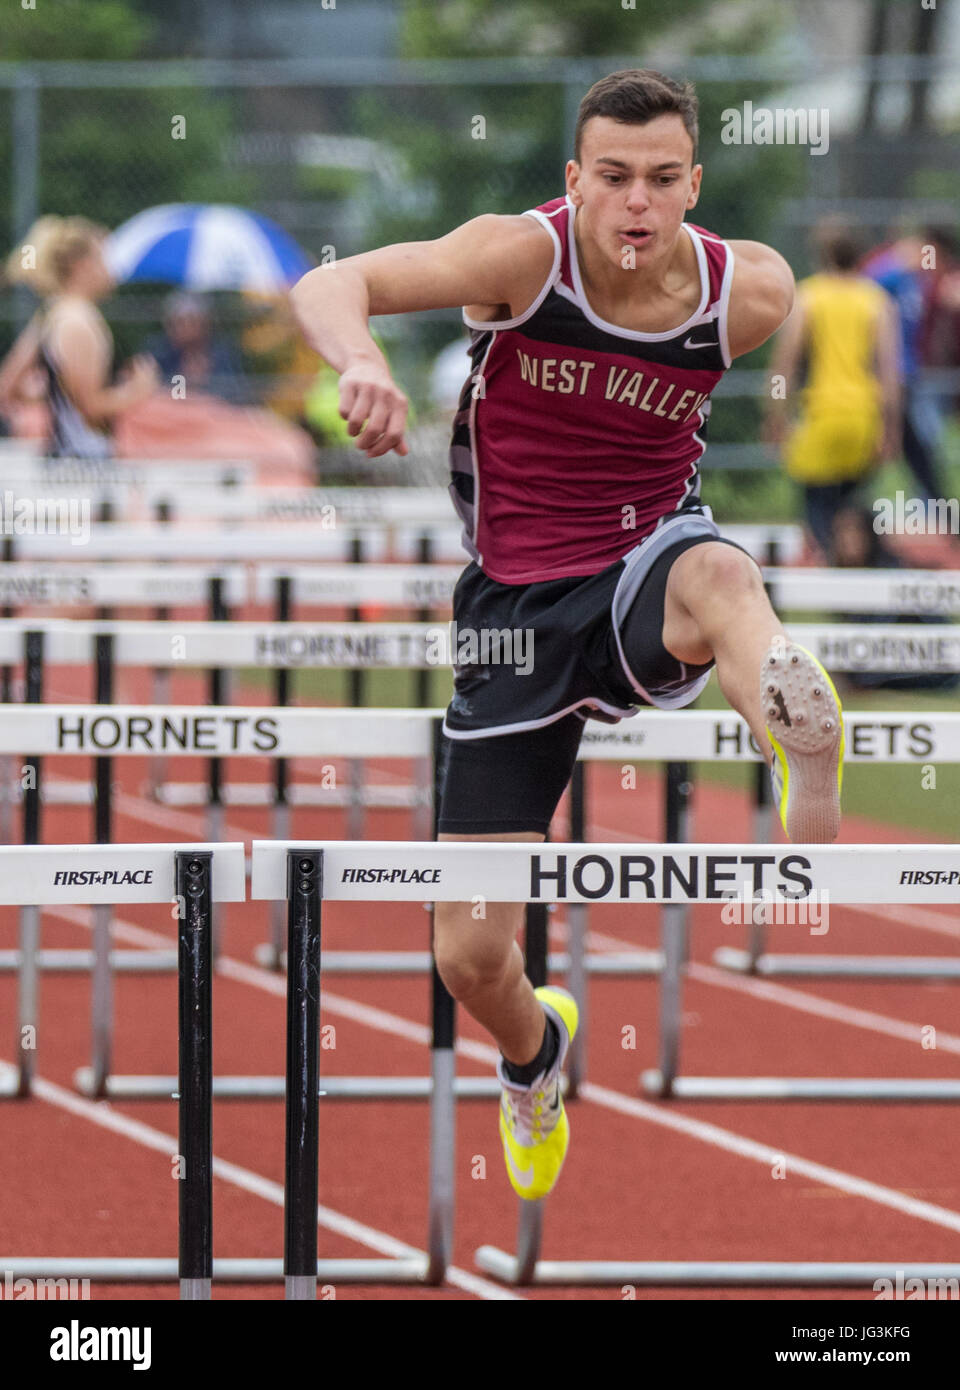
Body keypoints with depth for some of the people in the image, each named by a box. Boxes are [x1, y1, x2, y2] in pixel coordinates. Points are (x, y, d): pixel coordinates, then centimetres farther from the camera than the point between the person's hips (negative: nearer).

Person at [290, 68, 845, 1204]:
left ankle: (808, 765, -70)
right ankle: (533, 1052, 39)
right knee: (470, 959, 4)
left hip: (648, 568, 0)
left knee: (719, 575, -42)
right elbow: (327, 287, -29)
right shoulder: (524, 257, -17)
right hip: (520, 601, 0)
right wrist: (361, 361, -48)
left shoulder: (749, 292, -9)